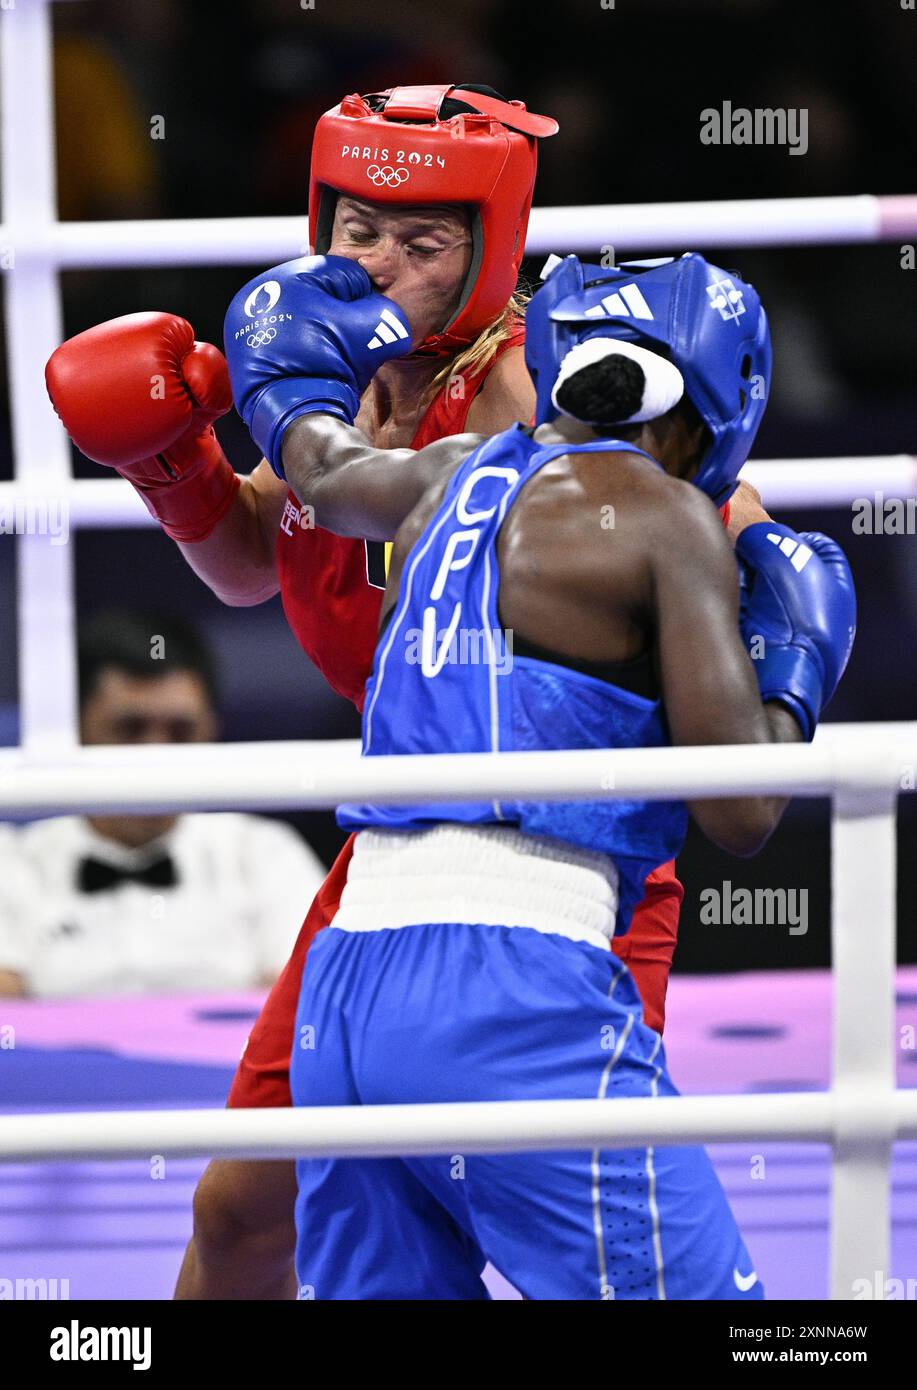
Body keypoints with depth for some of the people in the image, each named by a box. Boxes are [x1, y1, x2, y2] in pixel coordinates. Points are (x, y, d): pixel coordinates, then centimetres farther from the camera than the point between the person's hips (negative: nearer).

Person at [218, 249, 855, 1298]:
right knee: (691, 1289, -7)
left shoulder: (457, 477, 19)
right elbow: (739, 813, -4)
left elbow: (322, 470, 43)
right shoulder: (665, 515, -1)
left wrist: (293, 367, 65)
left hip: (343, 994, 8)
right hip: (512, 997, -8)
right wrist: (795, 658, 15)